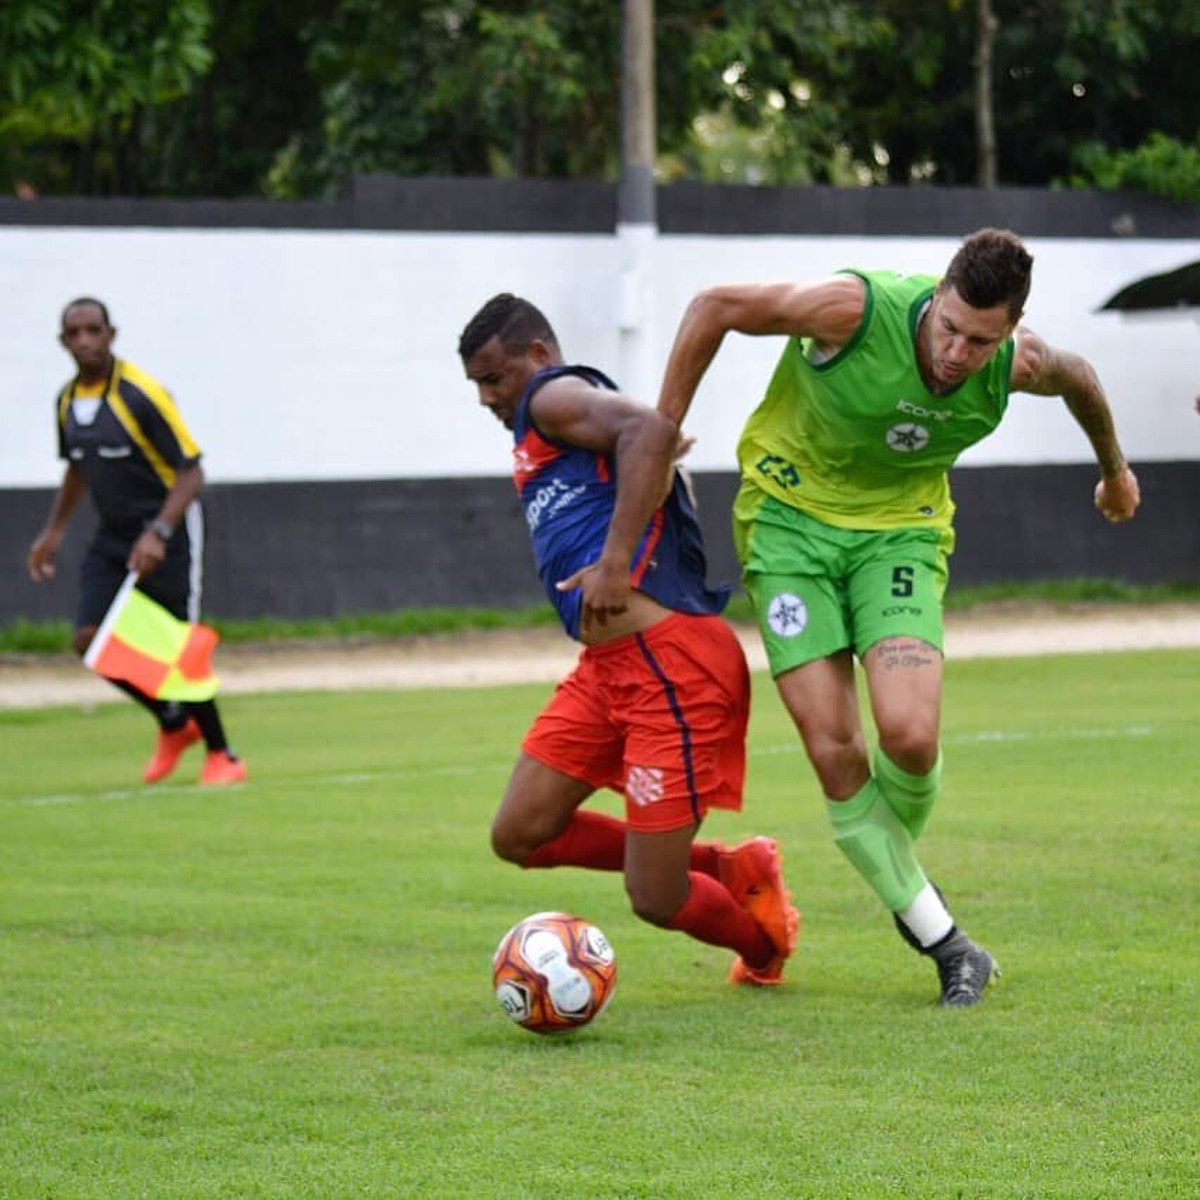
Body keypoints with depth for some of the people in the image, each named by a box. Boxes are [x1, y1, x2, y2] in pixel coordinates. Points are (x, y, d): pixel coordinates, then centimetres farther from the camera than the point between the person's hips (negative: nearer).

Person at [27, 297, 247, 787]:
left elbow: (191, 473, -19)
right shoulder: (67, 401, 3)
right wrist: (53, 532, 16)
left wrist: (158, 534, -30)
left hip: (166, 531, -6)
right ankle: (173, 723, 15)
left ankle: (221, 755, 11)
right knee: (90, 640, -6)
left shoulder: (143, 395, -19)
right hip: (112, 535, 6)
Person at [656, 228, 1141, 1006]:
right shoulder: (857, 309, -27)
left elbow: (1080, 379, 10)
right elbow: (714, 308, -13)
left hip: (901, 528, 1)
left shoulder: (1020, 365, -17)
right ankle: (943, 943, 2)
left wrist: (1115, 469, 29)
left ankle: (903, 882, 14)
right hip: (790, 513, -1)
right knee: (834, 751, -11)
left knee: (910, 736, -20)